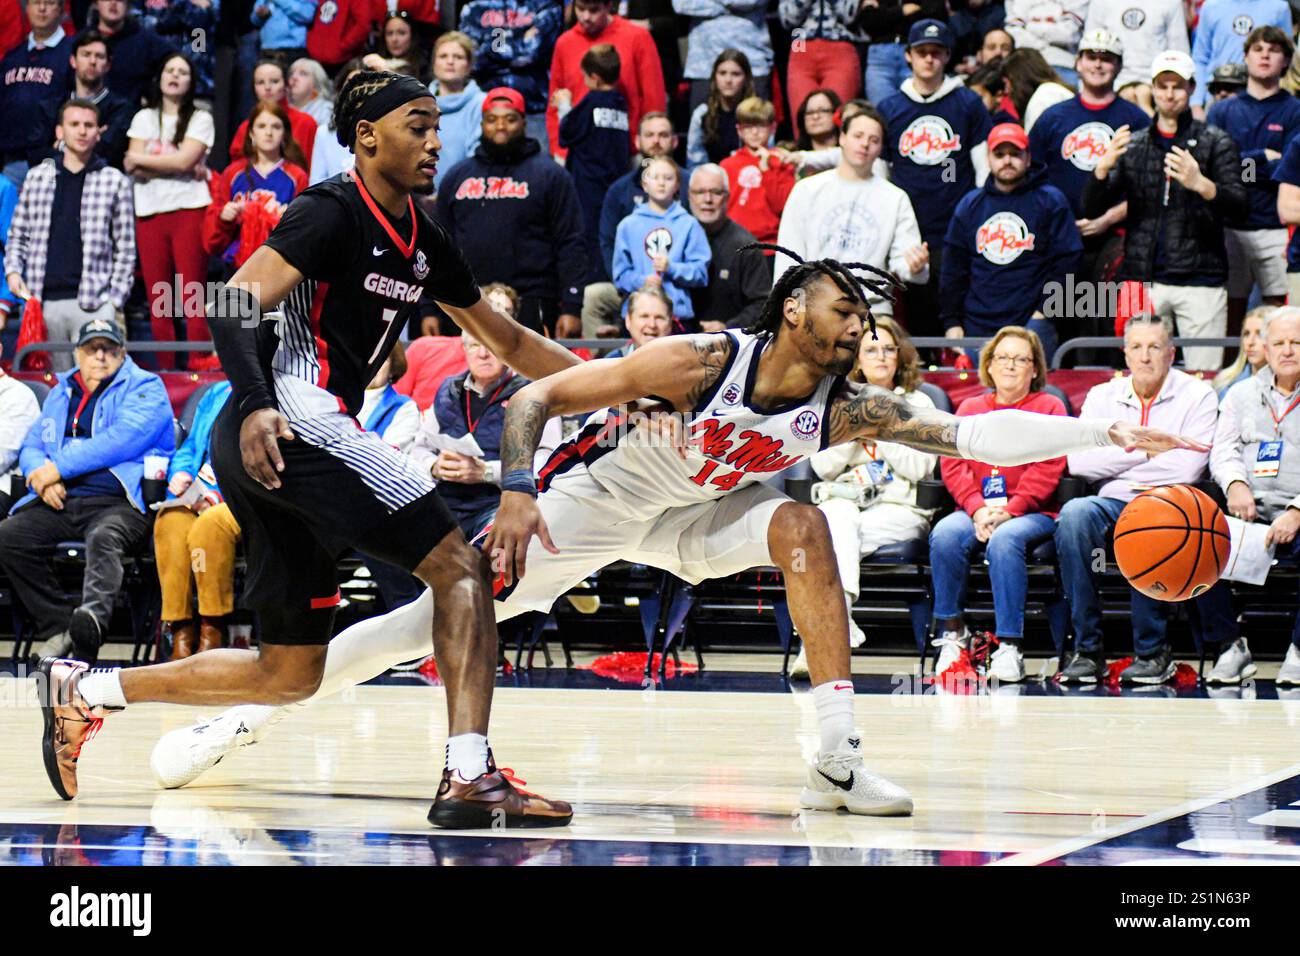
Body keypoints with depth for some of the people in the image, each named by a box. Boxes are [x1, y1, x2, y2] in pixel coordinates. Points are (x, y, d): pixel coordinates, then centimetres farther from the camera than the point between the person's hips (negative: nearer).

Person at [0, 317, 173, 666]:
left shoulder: (145, 387, 7)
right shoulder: (61, 393, 27)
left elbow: (122, 439, -10)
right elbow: (32, 445, 24)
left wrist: (60, 467, -10)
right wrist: (40, 473, -2)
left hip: (119, 503, -6)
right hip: (59, 503, 6)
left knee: (103, 539, -38)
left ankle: (94, 616, -66)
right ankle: (57, 626, -19)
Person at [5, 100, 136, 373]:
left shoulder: (115, 181, 5)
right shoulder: (37, 177, 12)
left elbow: (125, 248, 6)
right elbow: (18, 235, 18)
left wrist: (115, 298, -2)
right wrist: (13, 270, 0)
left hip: (93, 303, -3)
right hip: (46, 302, 3)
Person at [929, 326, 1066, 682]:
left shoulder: (1049, 407, 11)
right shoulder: (970, 408, 20)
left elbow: (1047, 468, -3)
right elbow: (953, 463, 6)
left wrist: (1009, 511, -16)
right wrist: (978, 509, -12)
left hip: (1032, 513, -3)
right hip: (976, 511, 3)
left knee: (1004, 540, -37)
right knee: (945, 534, -30)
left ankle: (1009, 646, -33)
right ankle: (952, 633, -16)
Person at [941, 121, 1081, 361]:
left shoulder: (1050, 202, 5)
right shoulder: (970, 205, 16)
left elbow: (1066, 261, 0)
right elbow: (954, 268, 16)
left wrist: (1045, 312, -8)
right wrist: (951, 321, 8)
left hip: (1033, 324, -3)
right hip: (977, 327, 3)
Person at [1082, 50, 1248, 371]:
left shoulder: (1215, 142, 6)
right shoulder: (1132, 145, 14)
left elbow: (1240, 209, -5)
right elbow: (1092, 209, 8)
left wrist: (1200, 184, -25)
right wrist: (1103, 167, -13)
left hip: (1200, 281, -2)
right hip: (1142, 277, 2)